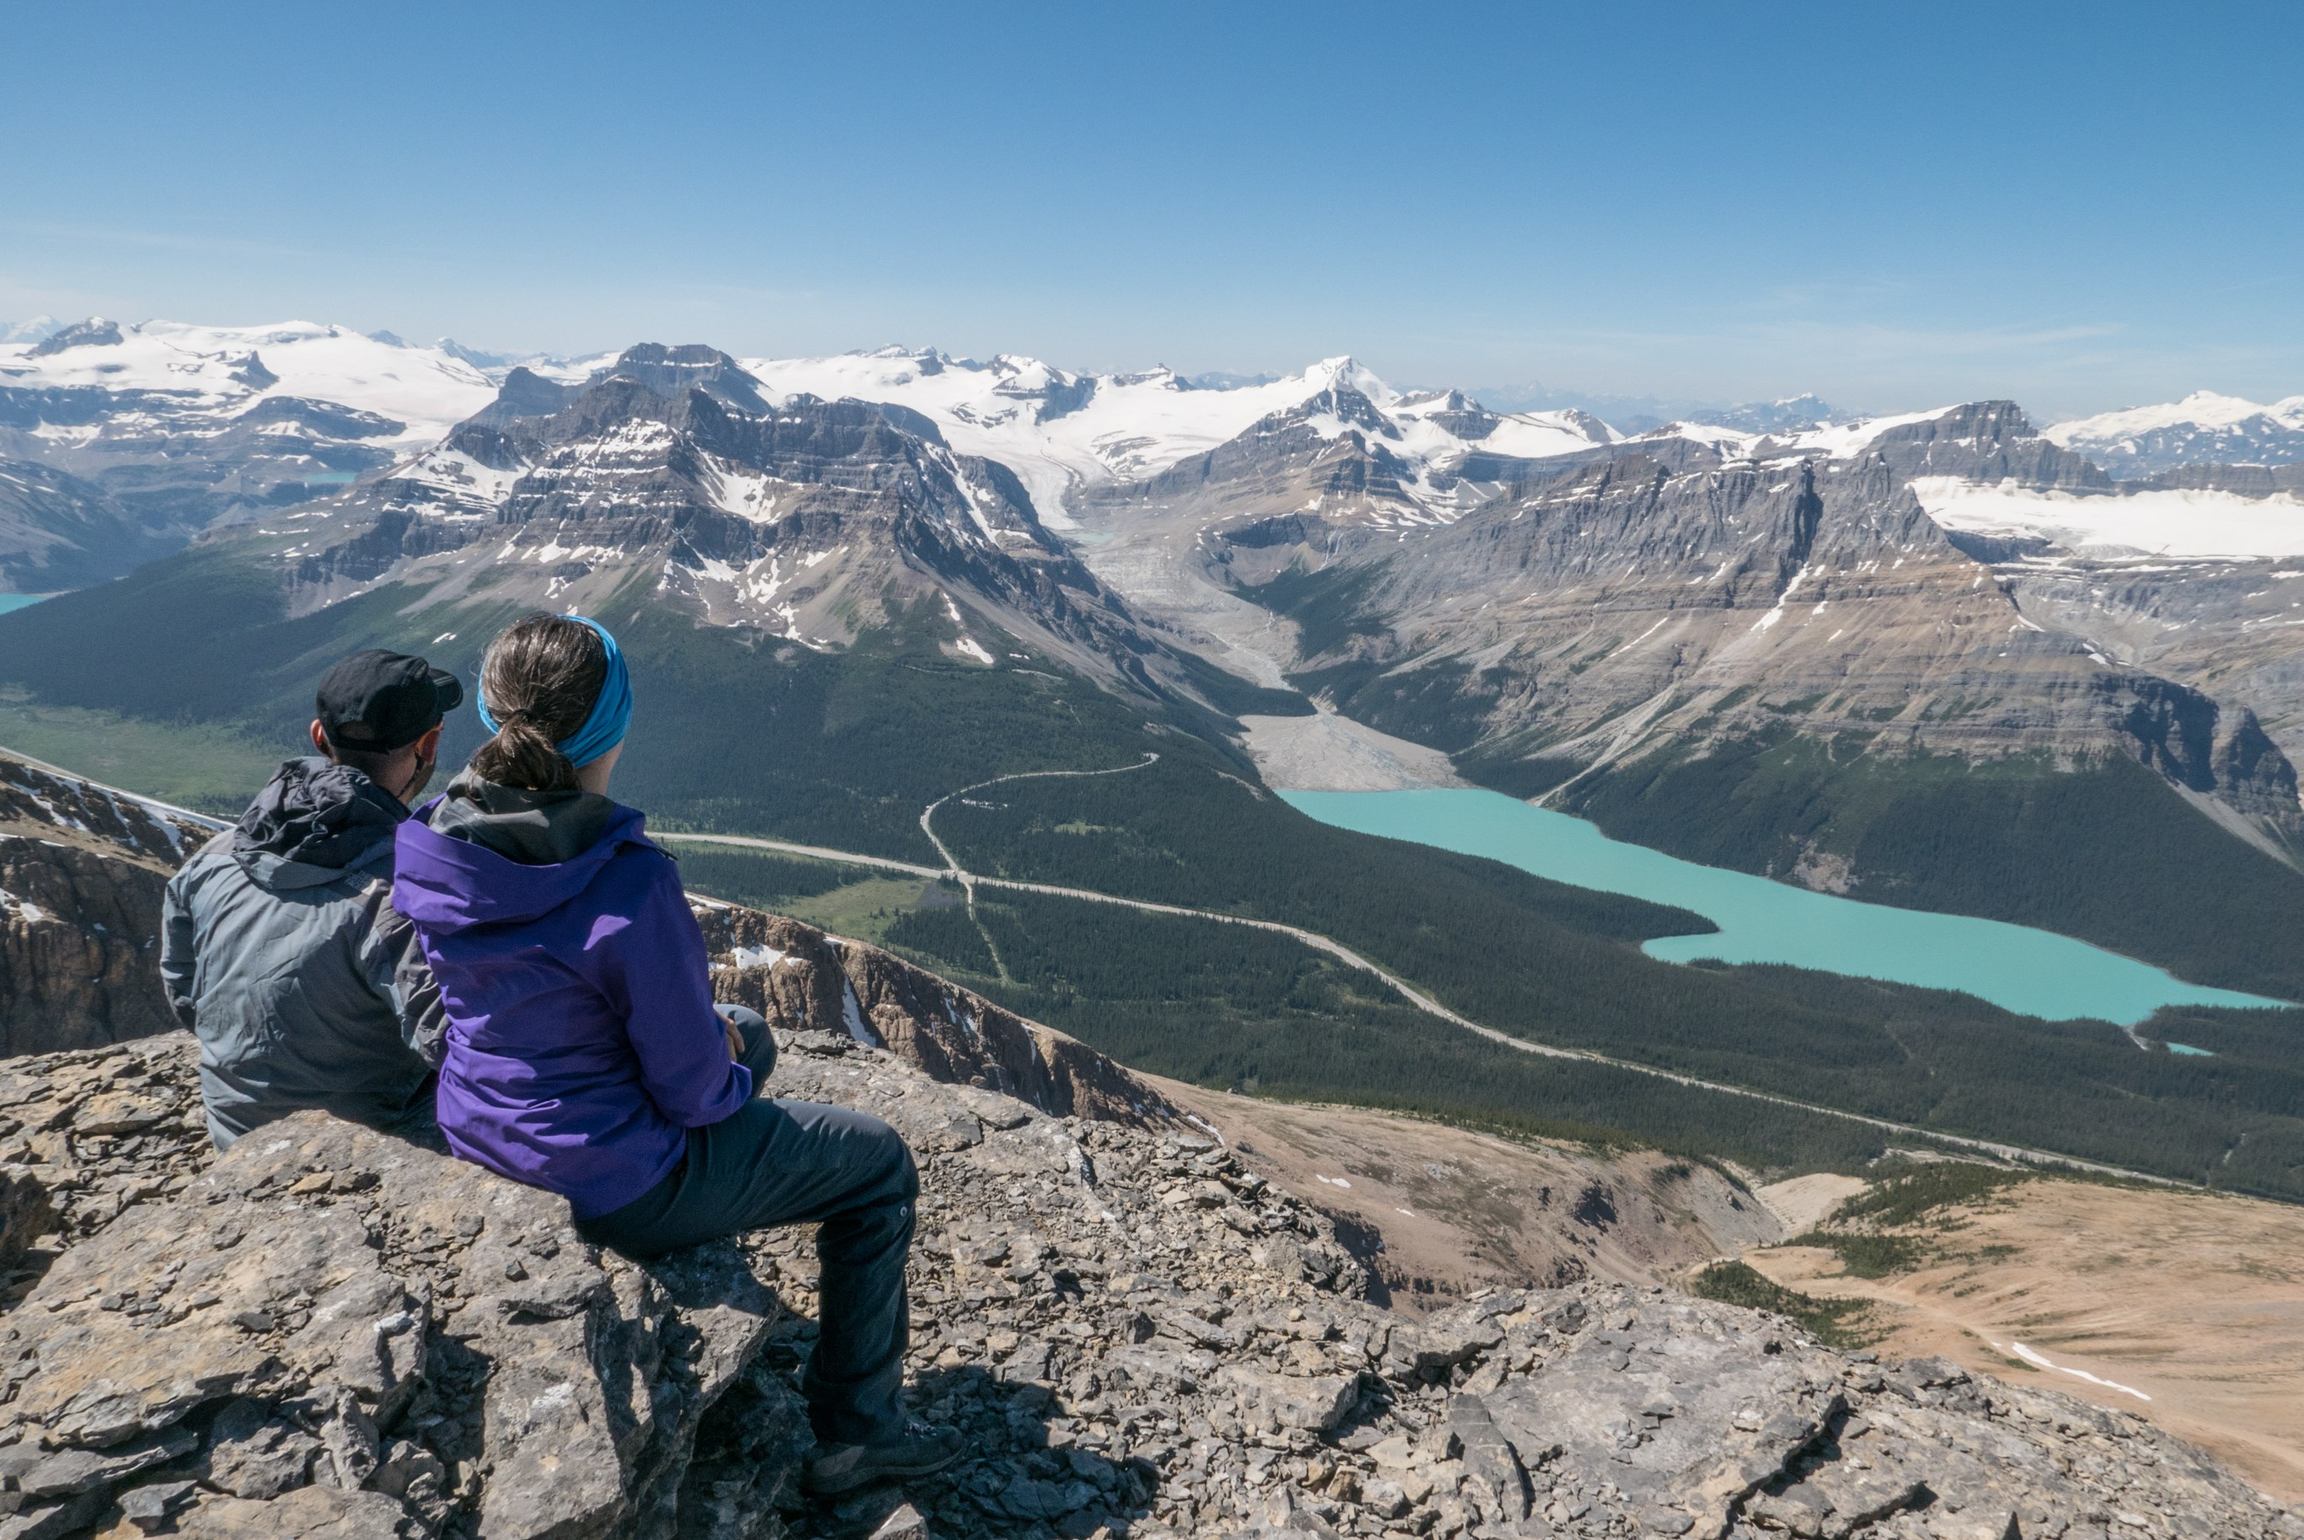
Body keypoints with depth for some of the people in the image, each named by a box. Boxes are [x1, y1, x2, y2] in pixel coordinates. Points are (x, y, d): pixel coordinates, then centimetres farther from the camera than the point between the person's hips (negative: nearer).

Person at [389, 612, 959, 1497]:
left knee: (749, 1038, 31)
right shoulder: (629, 886, -33)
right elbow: (693, 1093, -23)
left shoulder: (433, 846, -9)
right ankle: (856, 1429, 24)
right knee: (879, 1164, 12)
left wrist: (713, 1037, 7)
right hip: (616, 1189, -8)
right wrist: (728, 1069, 1)